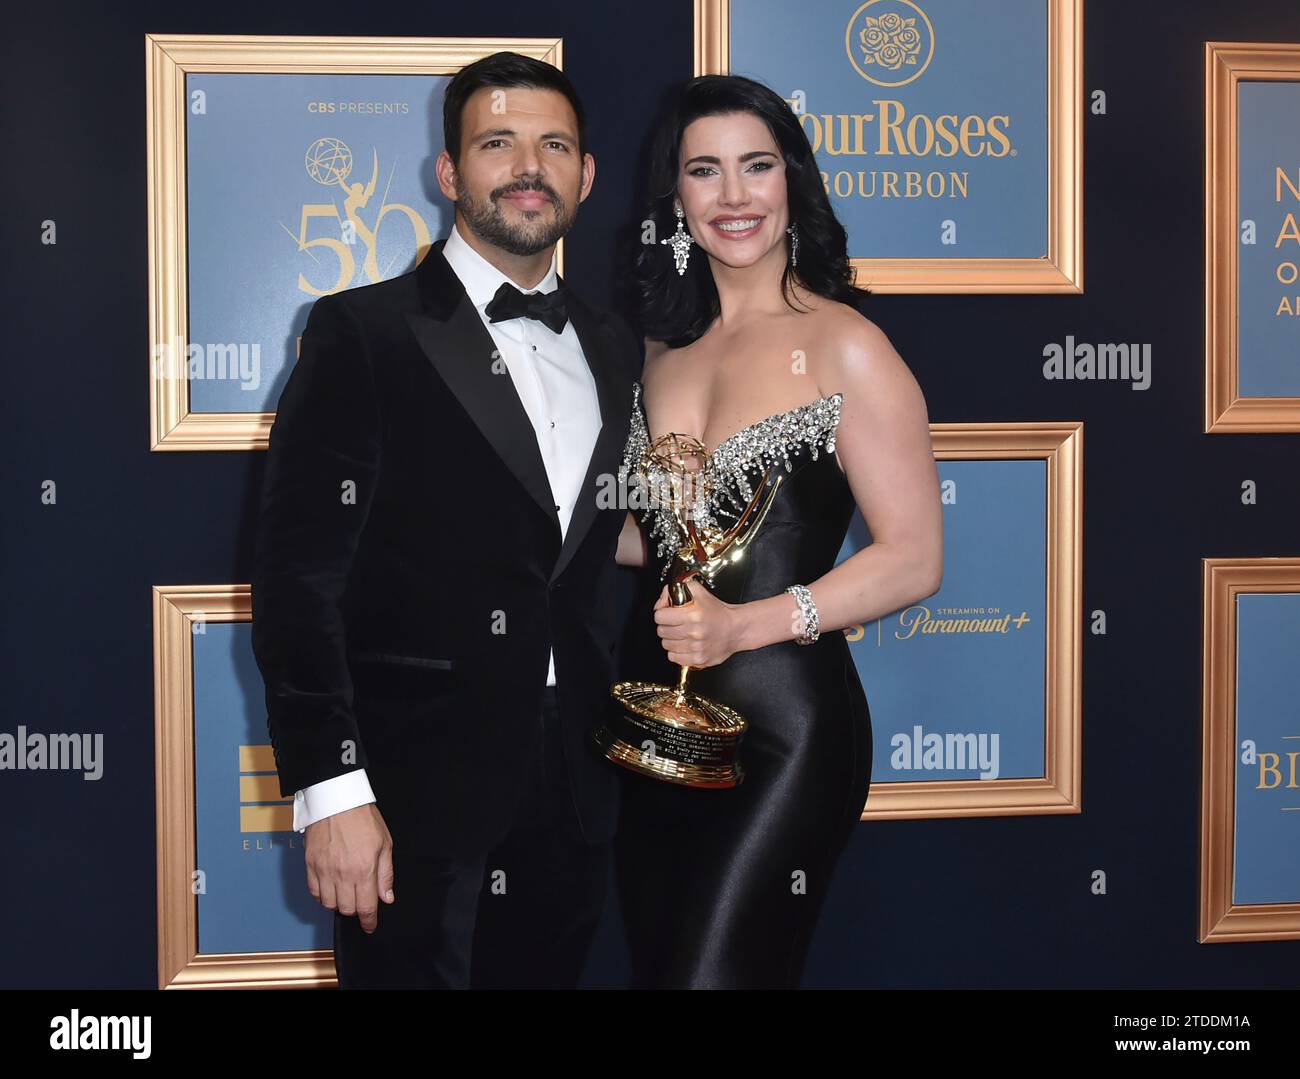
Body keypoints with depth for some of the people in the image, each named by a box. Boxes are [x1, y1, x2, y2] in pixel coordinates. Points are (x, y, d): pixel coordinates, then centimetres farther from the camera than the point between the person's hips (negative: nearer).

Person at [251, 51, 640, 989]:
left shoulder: (616, 352, 13)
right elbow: (299, 574, -10)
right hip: (415, 796, -5)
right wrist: (330, 790, -16)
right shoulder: (363, 335, -5)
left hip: (574, 797, 5)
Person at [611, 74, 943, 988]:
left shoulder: (842, 345, -8)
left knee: (711, 976, -8)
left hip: (782, 730, -6)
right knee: (652, 965, 15)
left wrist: (746, 625, -20)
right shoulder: (667, 346, 11)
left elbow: (914, 560, -11)